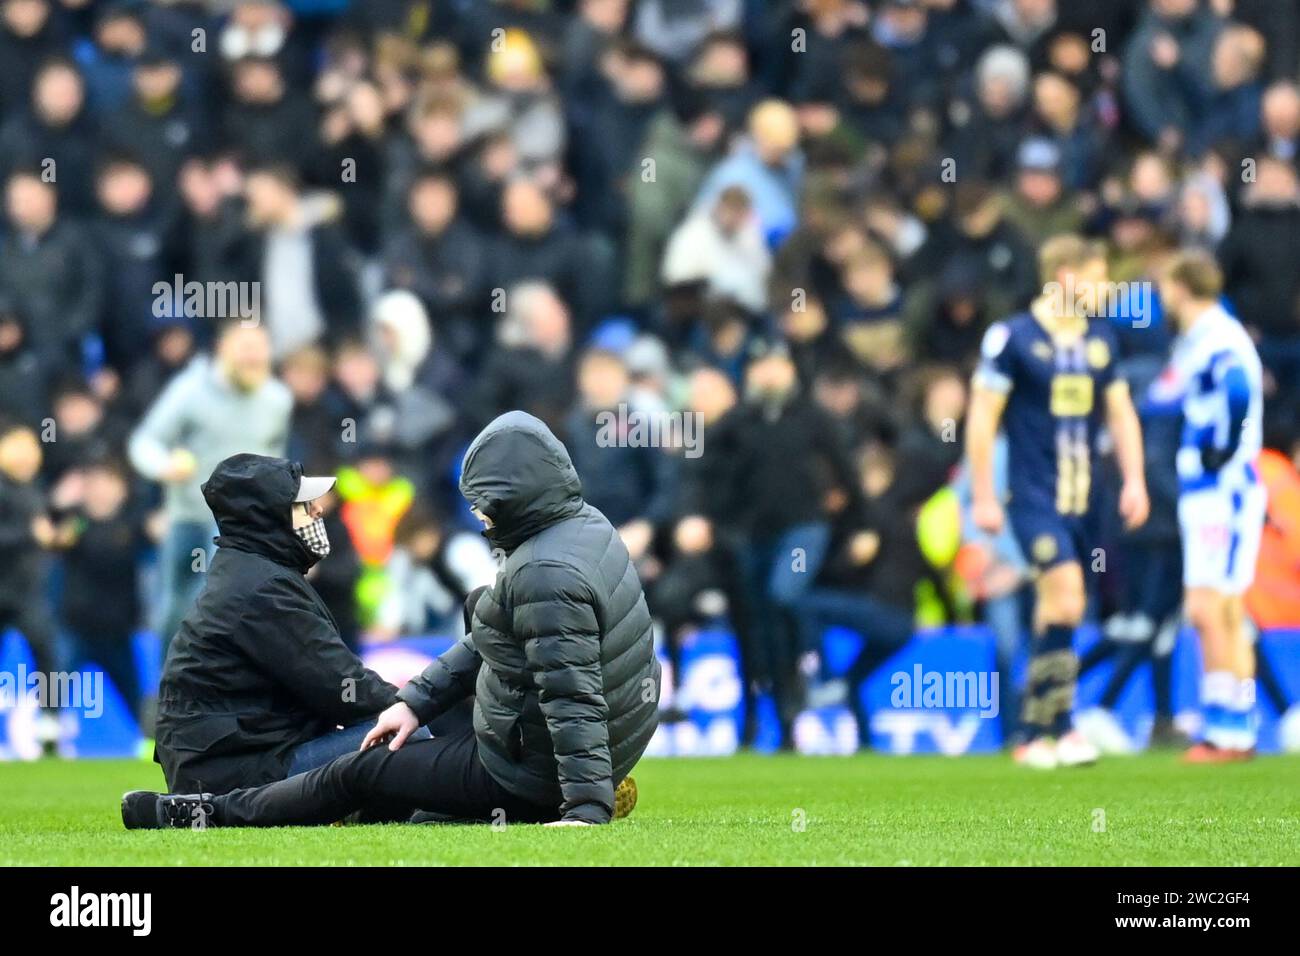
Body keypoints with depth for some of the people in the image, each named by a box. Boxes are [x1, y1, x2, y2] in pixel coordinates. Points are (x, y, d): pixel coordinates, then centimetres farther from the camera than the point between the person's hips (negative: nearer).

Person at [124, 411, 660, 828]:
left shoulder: (544, 574, -27)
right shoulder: (585, 524, 4)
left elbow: (572, 696, -32)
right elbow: (486, 644, 13)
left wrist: (587, 808, -34)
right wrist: (417, 700, 10)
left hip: (531, 772, -9)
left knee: (359, 774, 4)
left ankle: (216, 815, 18)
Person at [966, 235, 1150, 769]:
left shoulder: (1100, 340, 11)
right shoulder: (1012, 338, -7)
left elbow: (1120, 412, 18)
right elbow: (982, 417, -5)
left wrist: (1134, 481, 7)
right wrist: (983, 497, -6)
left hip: (1083, 498, 6)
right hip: (1034, 496, -6)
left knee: (1056, 606, 9)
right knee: (1065, 593, -19)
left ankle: (1035, 735, 16)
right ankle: (1059, 728, -15)